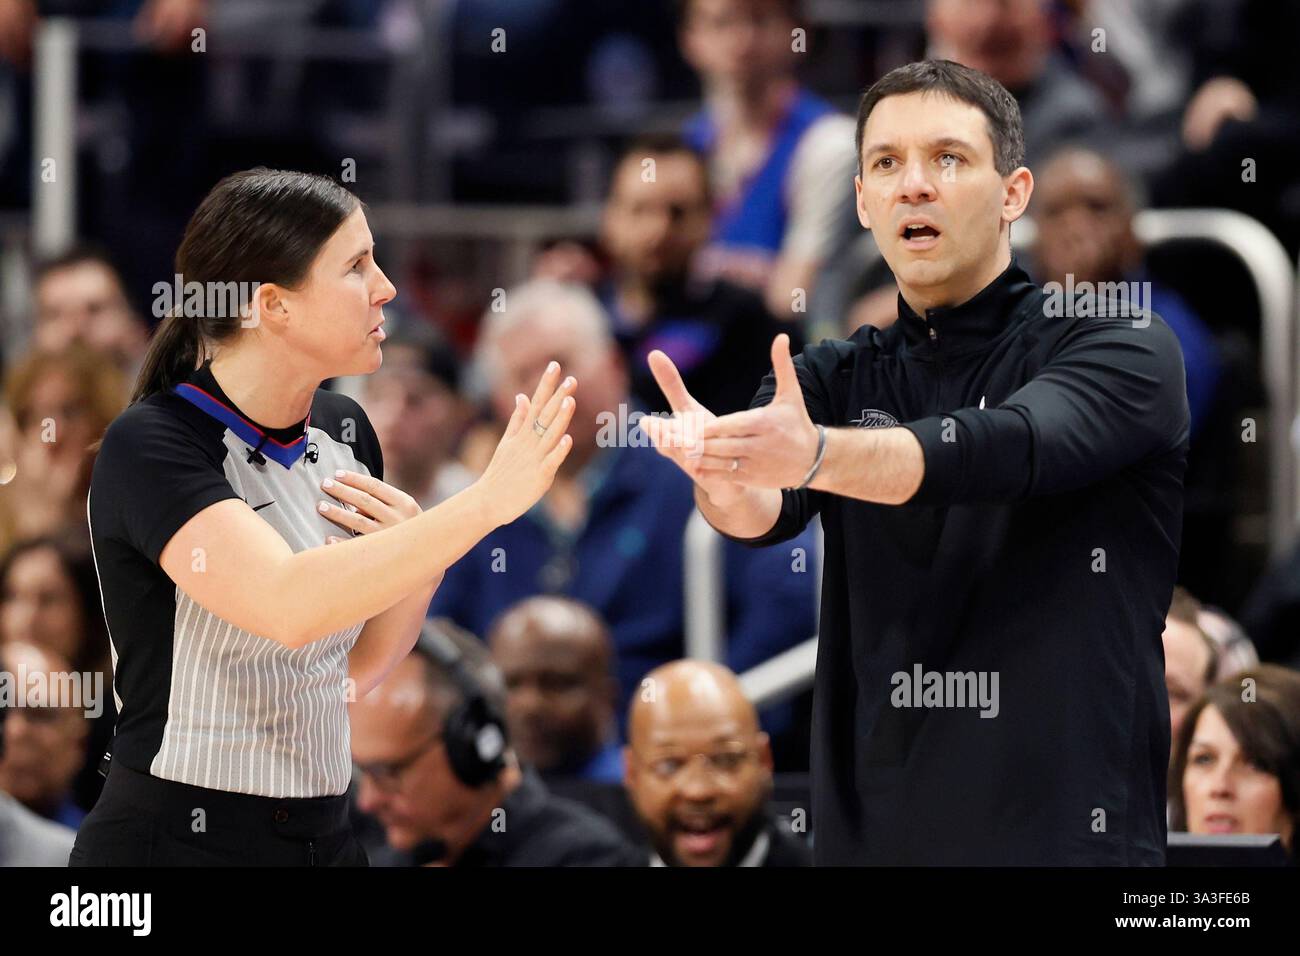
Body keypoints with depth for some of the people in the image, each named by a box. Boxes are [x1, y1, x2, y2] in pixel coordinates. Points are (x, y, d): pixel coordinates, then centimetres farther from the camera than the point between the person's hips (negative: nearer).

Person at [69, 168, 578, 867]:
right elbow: (288, 605, -32)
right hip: (171, 842, -7)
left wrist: (415, 567, -6)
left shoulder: (345, 430, 5)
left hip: (324, 836, 7)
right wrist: (486, 501, -32)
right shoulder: (150, 446, -16)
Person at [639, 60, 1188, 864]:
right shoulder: (835, 380, 9)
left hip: (1066, 832, -4)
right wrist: (726, 472, -36)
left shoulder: (1126, 351, -4)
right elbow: (767, 512, -12)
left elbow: (1008, 448, -24)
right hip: (868, 828, 4)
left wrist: (814, 455, -41)